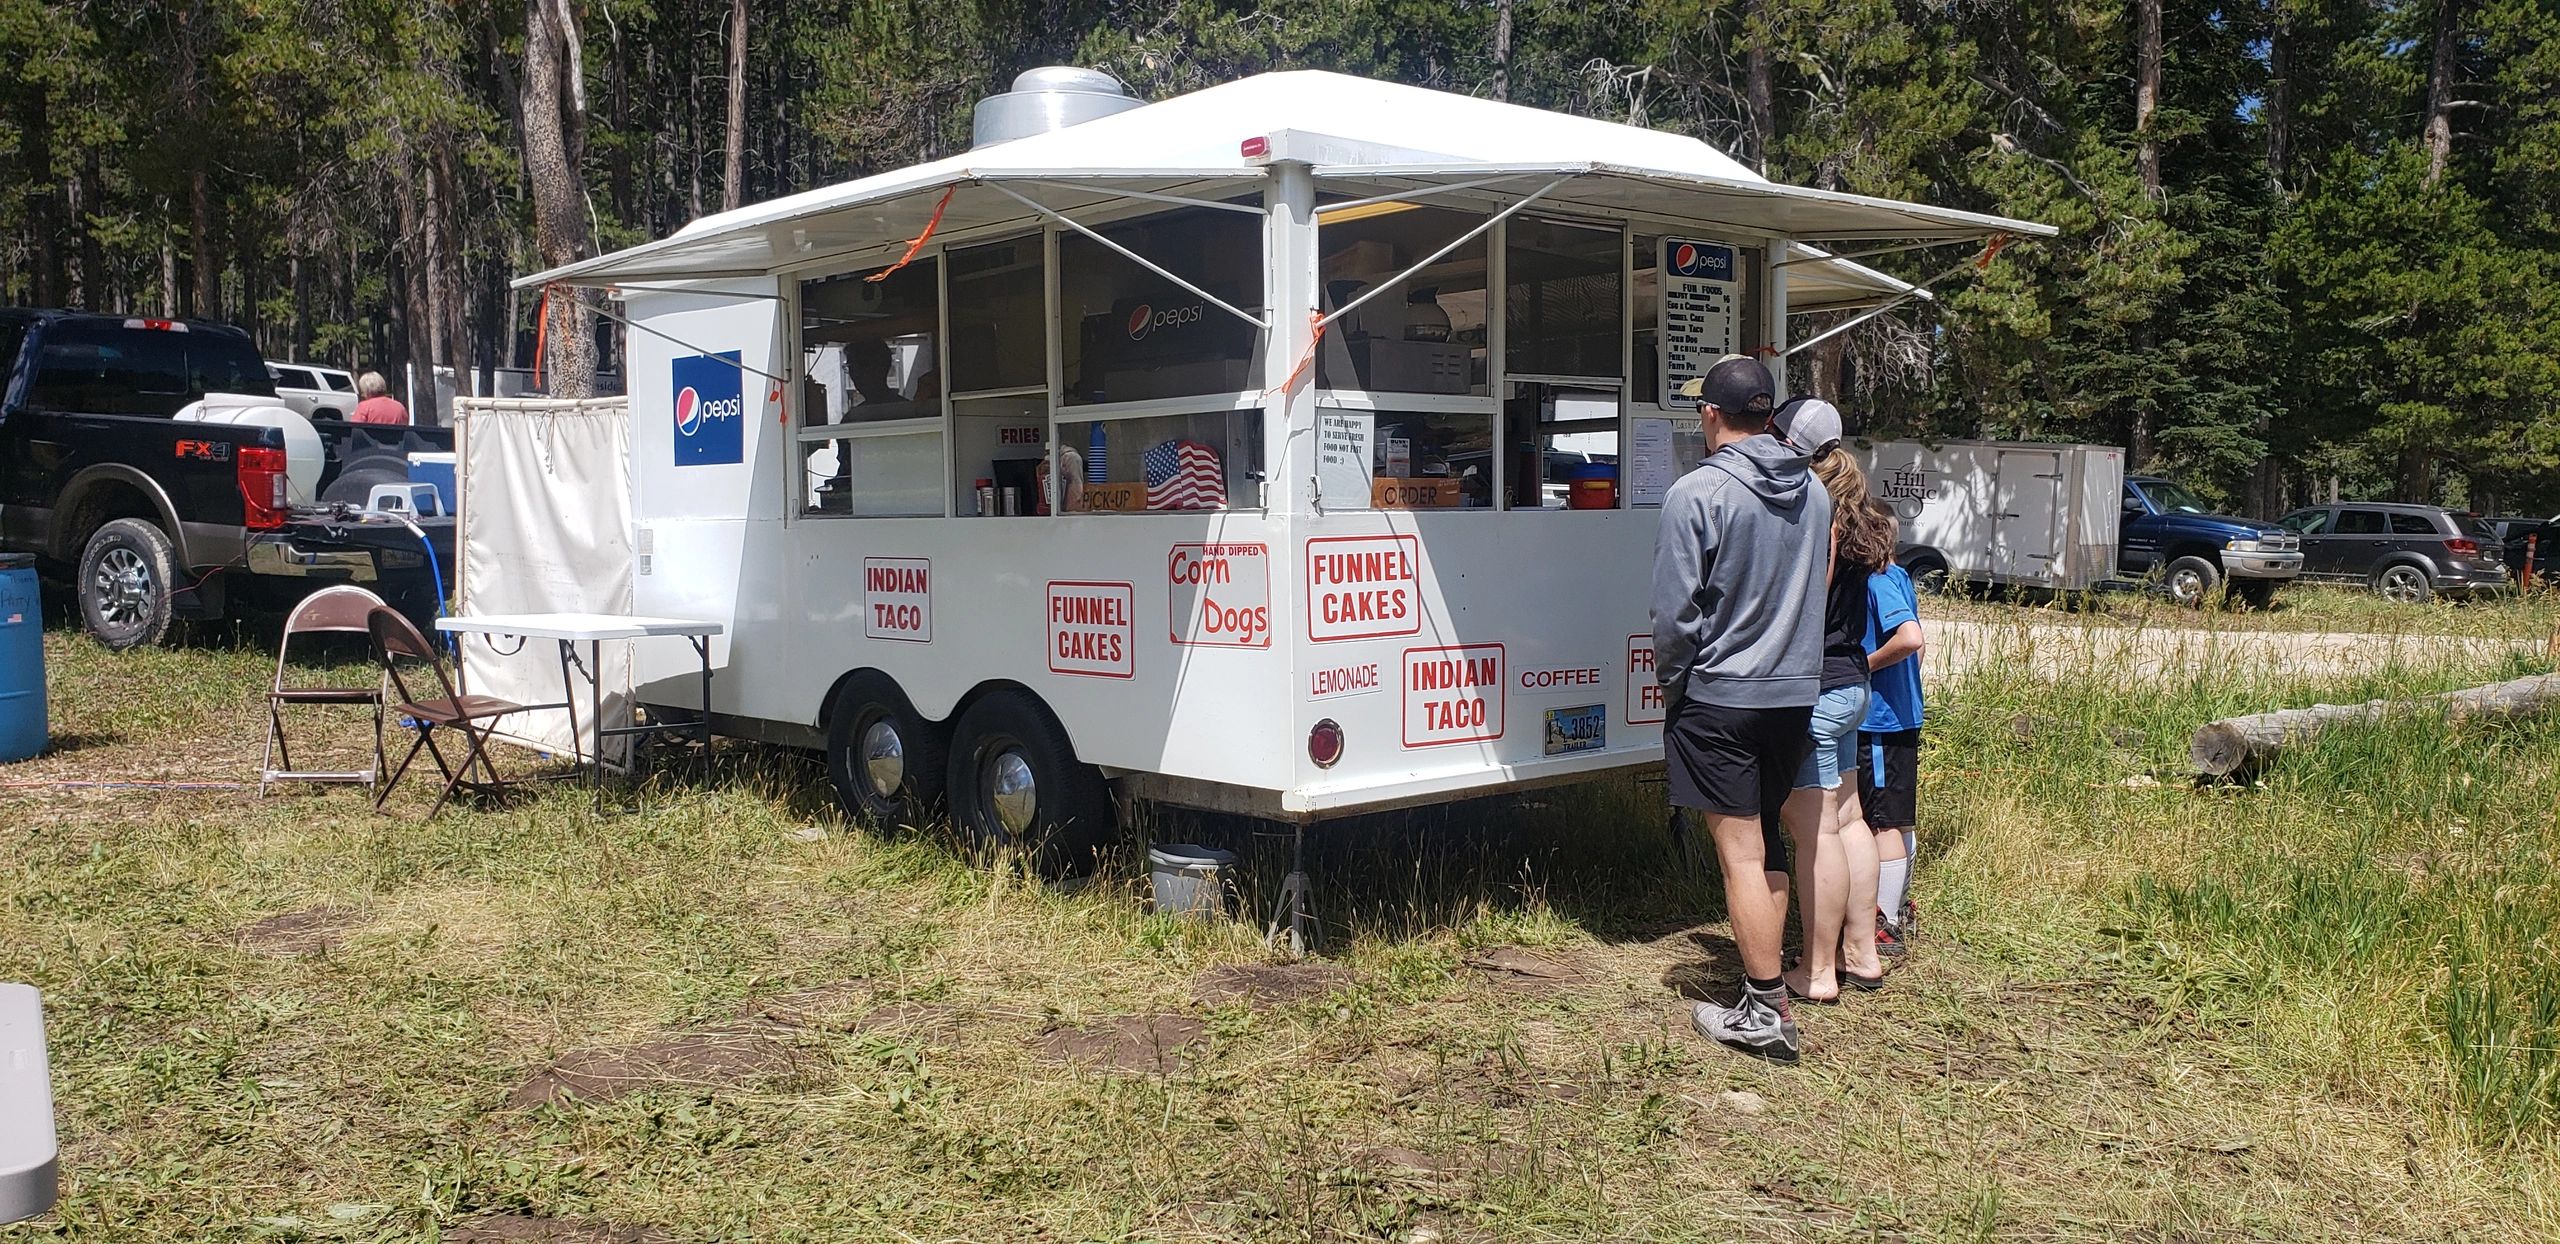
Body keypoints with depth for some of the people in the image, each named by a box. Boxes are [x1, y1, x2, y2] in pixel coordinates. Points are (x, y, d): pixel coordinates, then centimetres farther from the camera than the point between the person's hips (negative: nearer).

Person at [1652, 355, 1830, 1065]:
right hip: (1796, 693, 7)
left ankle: (1767, 1014, 3)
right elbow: (1816, 590, 14)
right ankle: (1767, 974, 26)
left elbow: (1676, 611, -14)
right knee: (1765, 843, 19)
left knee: (1740, 852, -1)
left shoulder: (1698, 493, -15)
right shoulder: (1813, 491, 5)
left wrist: (1671, 685, 0)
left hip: (1719, 696, -6)